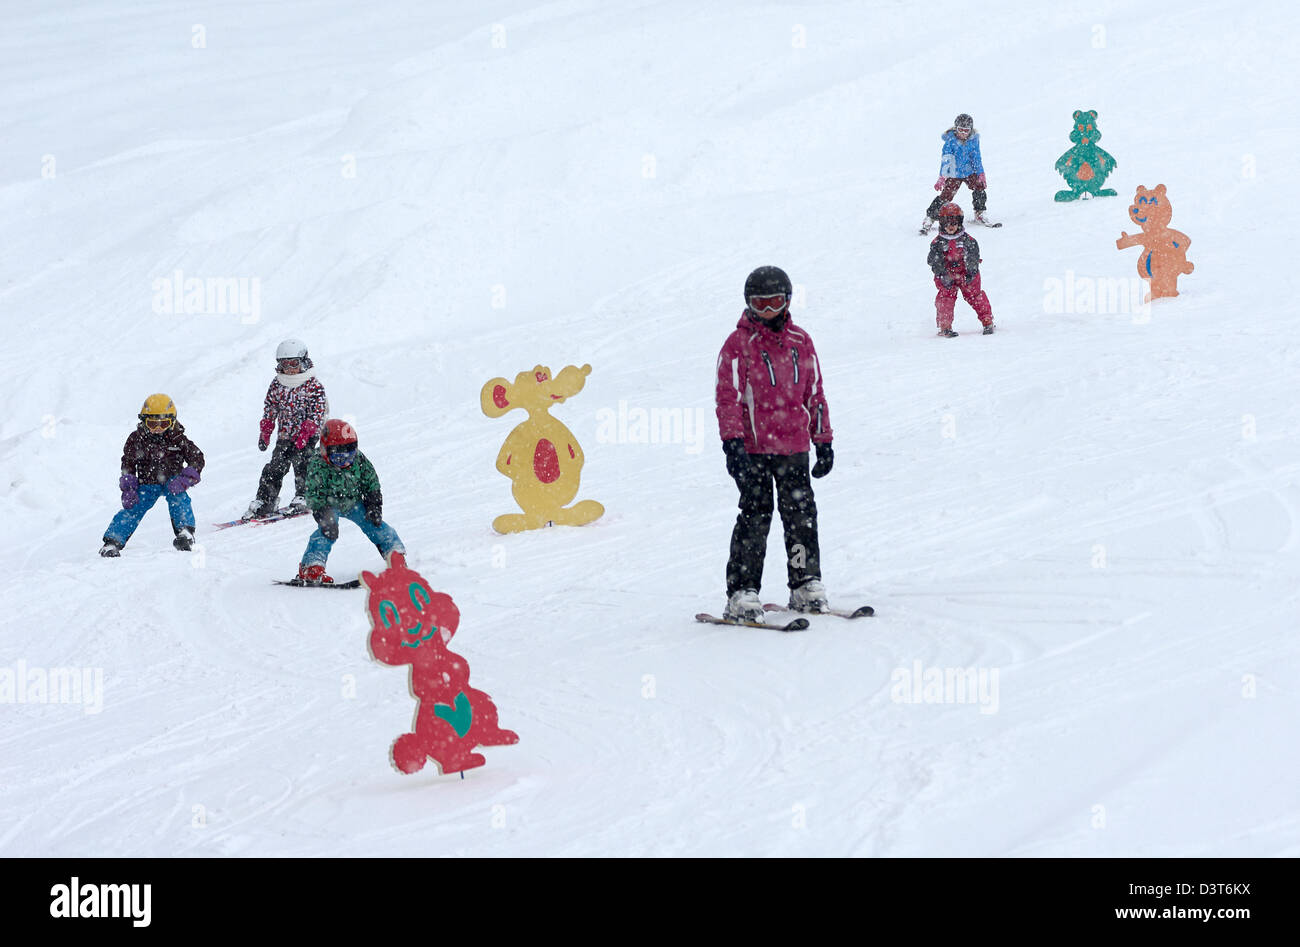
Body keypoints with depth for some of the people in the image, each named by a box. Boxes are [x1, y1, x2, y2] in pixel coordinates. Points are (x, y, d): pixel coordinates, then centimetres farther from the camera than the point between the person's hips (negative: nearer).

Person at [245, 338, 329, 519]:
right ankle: (263, 502, 0)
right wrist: (265, 433, 11)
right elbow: (269, 410, 15)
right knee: (274, 468, -2)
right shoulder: (277, 384, 8)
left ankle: (302, 499, -12)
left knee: (301, 462, -21)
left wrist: (305, 434, -22)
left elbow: (317, 413, -13)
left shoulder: (313, 385, -8)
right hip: (285, 435, 4)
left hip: (307, 435, -4)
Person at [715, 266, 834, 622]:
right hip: (753, 446, -4)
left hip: (795, 447, 4)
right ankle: (742, 593, -4)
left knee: (801, 515, 5)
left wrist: (823, 441, 15)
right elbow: (728, 398, -5)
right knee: (755, 516, -7)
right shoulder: (739, 344, -1)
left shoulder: (800, 341, 12)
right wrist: (733, 444, -15)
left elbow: (815, 394, 17)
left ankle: (806, 585, 16)